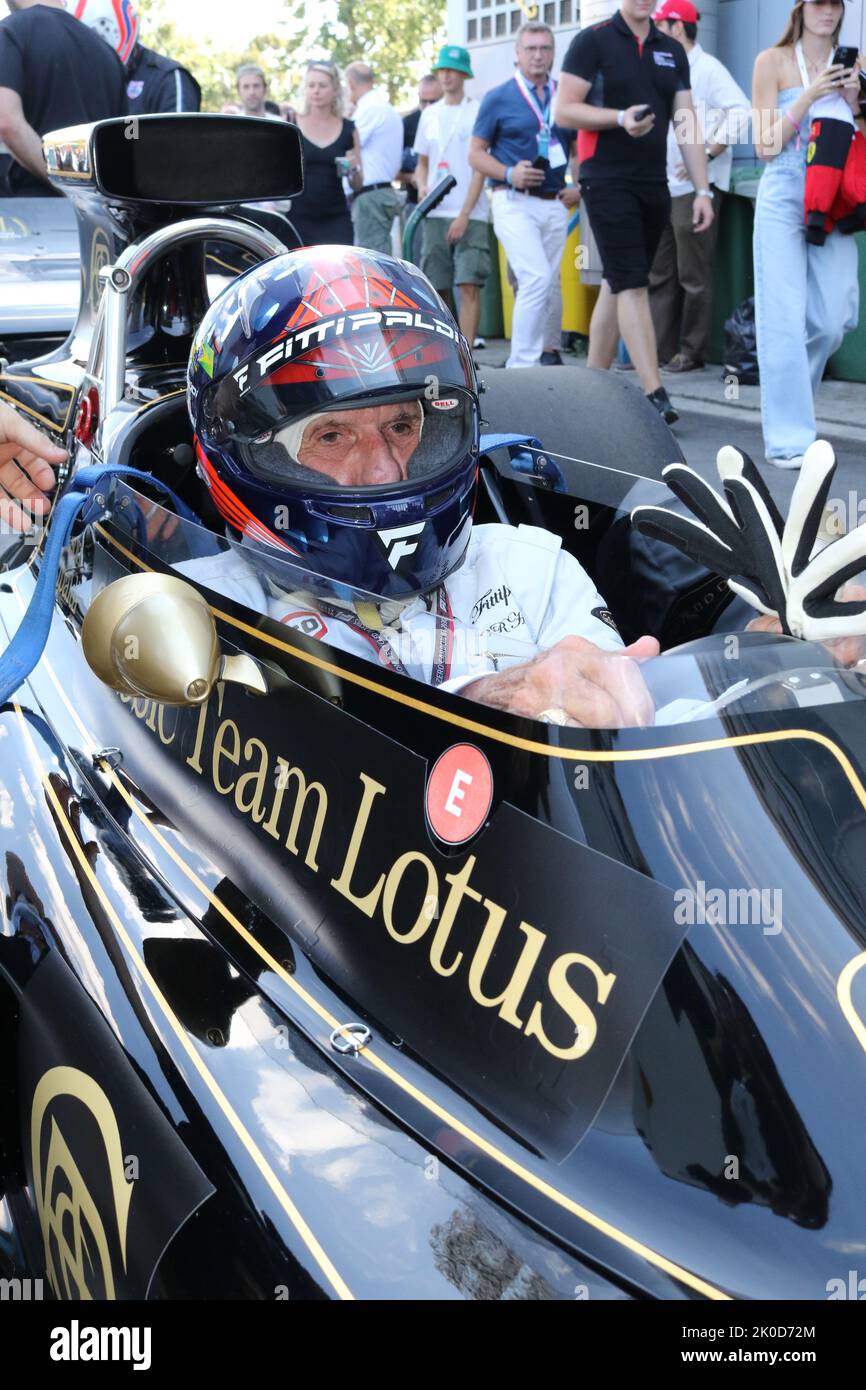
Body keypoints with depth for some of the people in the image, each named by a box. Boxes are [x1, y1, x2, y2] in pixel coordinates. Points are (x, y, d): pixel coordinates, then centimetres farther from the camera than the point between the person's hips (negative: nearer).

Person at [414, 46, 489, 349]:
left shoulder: (476, 111, 0)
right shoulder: (430, 114, 16)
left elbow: (480, 167, -5)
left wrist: (464, 214, -13)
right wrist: (422, 186, 0)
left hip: (469, 215, -5)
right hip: (435, 213, 5)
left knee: (469, 286, -13)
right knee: (439, 288, 6)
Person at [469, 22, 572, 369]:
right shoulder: (499, 98, 2)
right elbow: (476, 153, 3)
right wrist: (509, 174, -14)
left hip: (555, 206, 5)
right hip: (515, 202, -5)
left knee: (544, 287, 7)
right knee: (536, 280, -19)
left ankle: (521, 363, 16)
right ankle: (523, 364, -14)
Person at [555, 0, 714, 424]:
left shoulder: (672, 51, 14)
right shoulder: (592, 40, -2)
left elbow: (686, 124, 12)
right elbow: (564, 110, -8)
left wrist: (702, 190, 5)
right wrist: (621, 118, -22)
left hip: (654, 184, 6)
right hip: (607, 181, -6)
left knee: (617, 285, 10)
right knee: (632, 284, -12)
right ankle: (654, 394, -17)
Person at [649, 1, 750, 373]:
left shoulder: (707, 68, -6)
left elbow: (741, 112, -16)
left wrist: (707, 154, -19)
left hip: (695, 186, -9)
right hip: (663, 186, 9)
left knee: (693, 275, -4)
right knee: (659, 274, 8)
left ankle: (692, 352, 1)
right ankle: (658, 347, 12)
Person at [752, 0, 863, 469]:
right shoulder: (773, 61, 0)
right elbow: (766, 145, -4)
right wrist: (808, 96, -12)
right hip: (783, 200, -4)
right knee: (785, 320, -6)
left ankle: (787, 396, 28)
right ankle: (788, 437, -2)